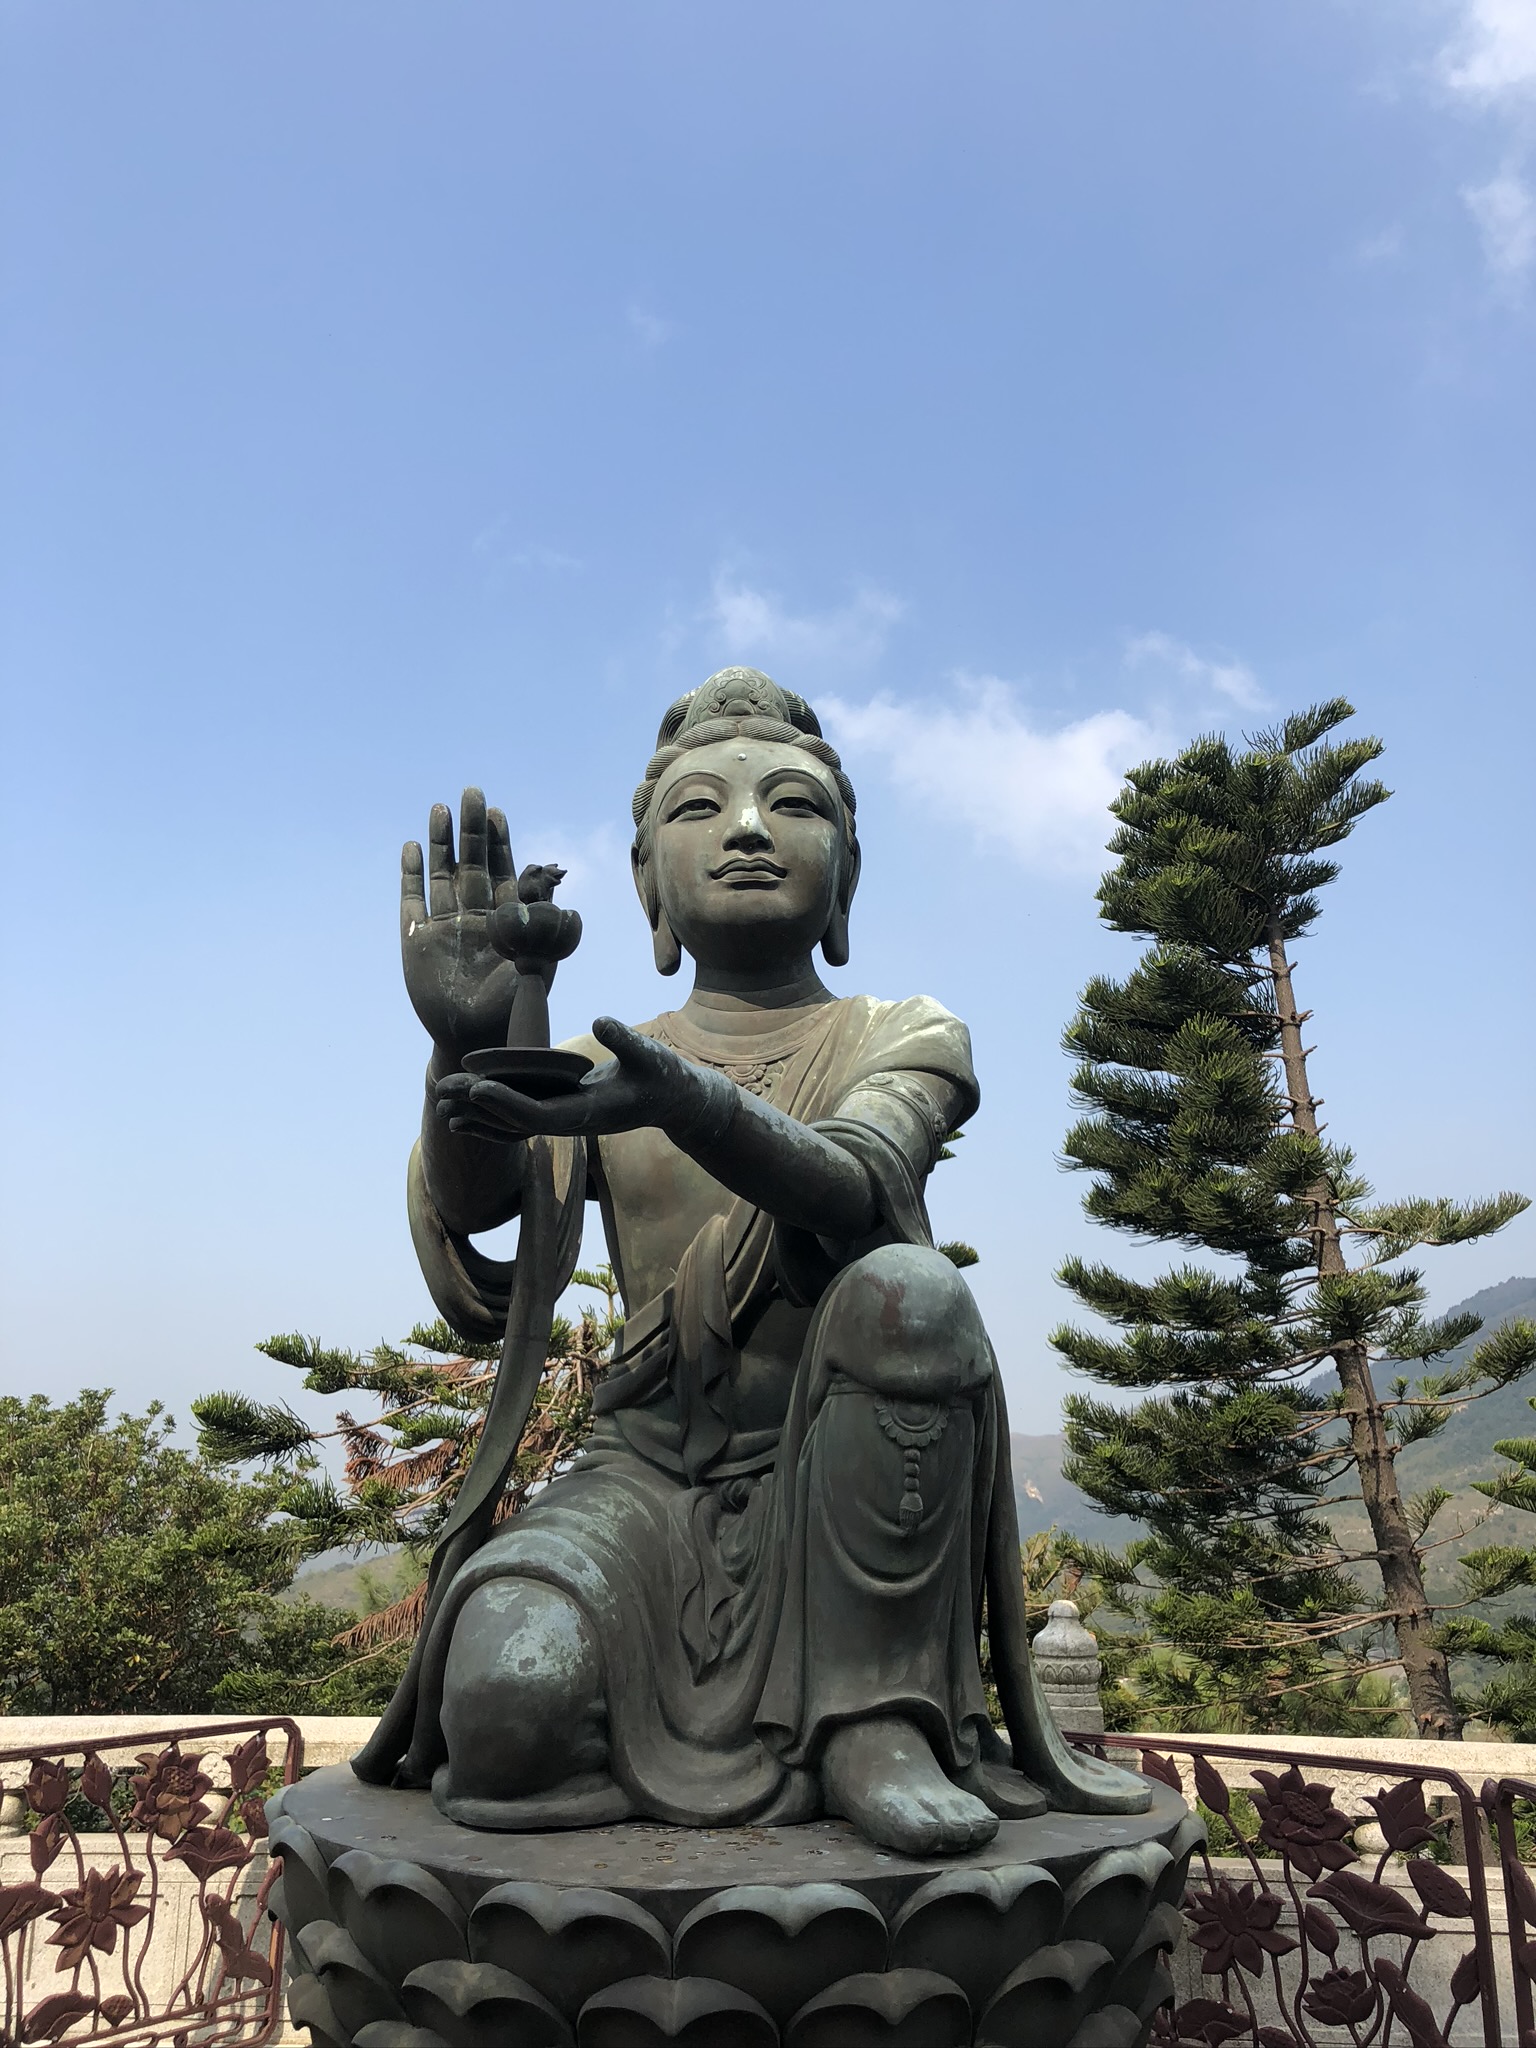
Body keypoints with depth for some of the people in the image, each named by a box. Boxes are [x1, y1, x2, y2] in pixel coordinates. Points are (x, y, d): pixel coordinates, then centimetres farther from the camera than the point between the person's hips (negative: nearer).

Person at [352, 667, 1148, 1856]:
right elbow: (471, 1202, -11)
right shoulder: (597, 1068, 9)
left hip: (836, 1477, 0)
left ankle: (871, 1714, -17)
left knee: (911, 1292, -32)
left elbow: (851, 1187, -21)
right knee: (505, 1710, -30)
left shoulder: (905, 1040, 3)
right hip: (654, 1470, 0)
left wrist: (683, 1098, -41)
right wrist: (468, 1045, -32)